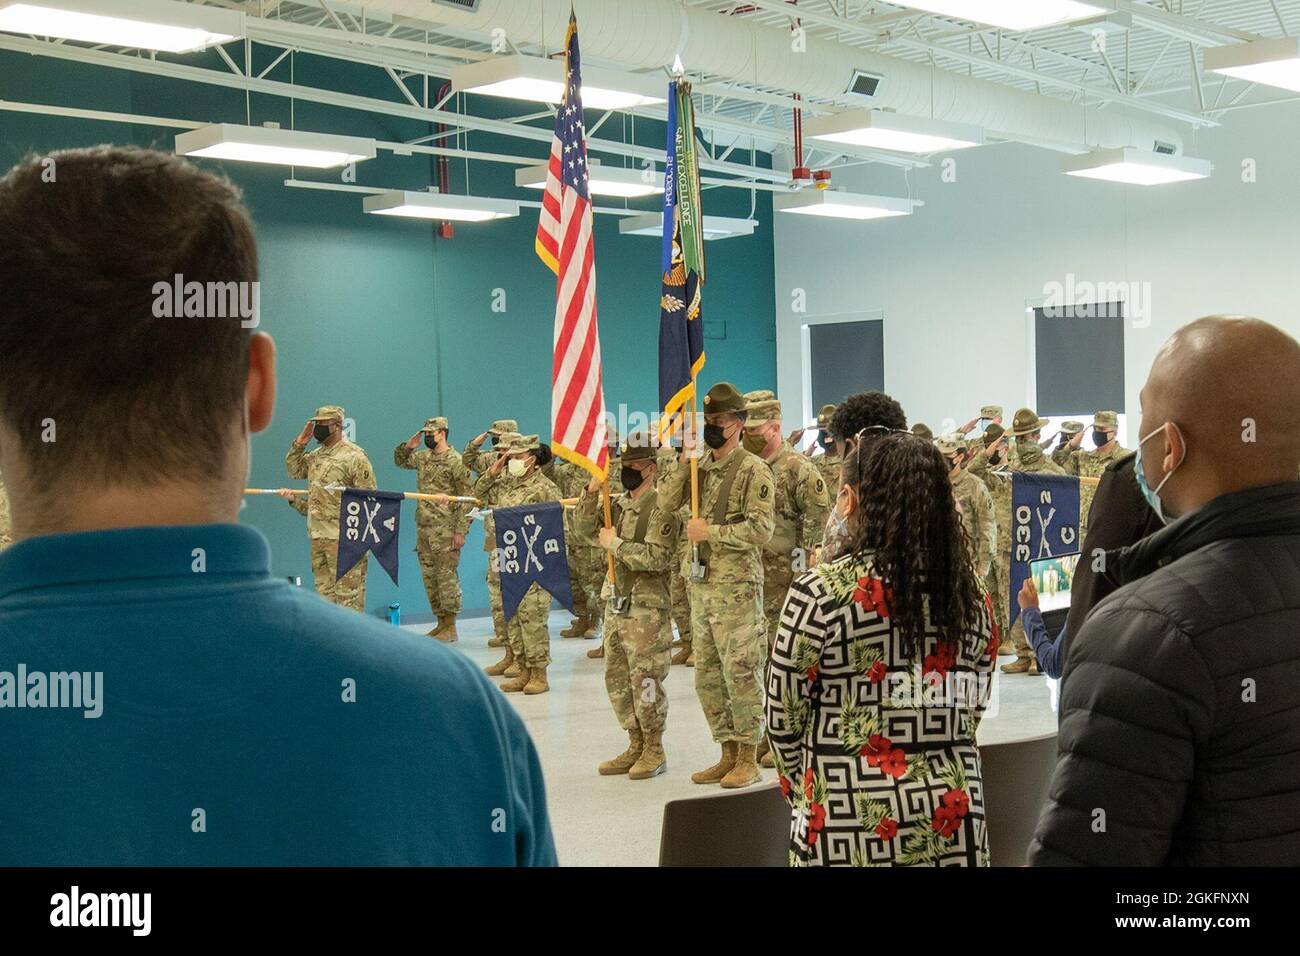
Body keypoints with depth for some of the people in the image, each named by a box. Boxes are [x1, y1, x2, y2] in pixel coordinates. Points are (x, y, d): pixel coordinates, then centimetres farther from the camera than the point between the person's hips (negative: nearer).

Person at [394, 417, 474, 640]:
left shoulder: (455, 461, -10)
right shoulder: (422, 457, 12)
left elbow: (467, 498, -12)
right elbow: (400, 461, 30)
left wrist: (460, 531, -17)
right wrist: (408, 446, 8)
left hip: (445, 530, -8)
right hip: (424, 528, 8)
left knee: (447, 576, -5)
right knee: (430, 577, 11)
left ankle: (450, 628, 2)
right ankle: (441, 623, 19)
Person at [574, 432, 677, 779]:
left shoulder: (660, 507, -12)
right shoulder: (618, 504, 12)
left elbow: (658, 557, -22)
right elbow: (583, 527, 9)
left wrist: (616, 544, -16)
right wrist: (592, 491, -4)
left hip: (646, 608, -8)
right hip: (616, 604, 8)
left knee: (645, 680, -2)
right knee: (616, 679, 12)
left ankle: (654, 751, 10)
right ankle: (636, 746, 23)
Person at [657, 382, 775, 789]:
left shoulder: (753, 470, -8)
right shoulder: (702, 466, 13)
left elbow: (760, 530, -16)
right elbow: (666, 502, 3)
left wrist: (710, 532, -14)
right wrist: (684, 462, -8)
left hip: (737, 586, -8)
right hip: (701, 584, 8)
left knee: (740, 672, -3)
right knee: (707, 676, 12)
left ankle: (749, 759, 7)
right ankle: (728, 753, 22)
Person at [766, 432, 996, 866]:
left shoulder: (820, 592, -14)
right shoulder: (972, 594, -1)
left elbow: (783, 716, -6)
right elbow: (971, 709, 8)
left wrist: (804, 794, 10)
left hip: (850, 824, -3)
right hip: (954, 817, 4)